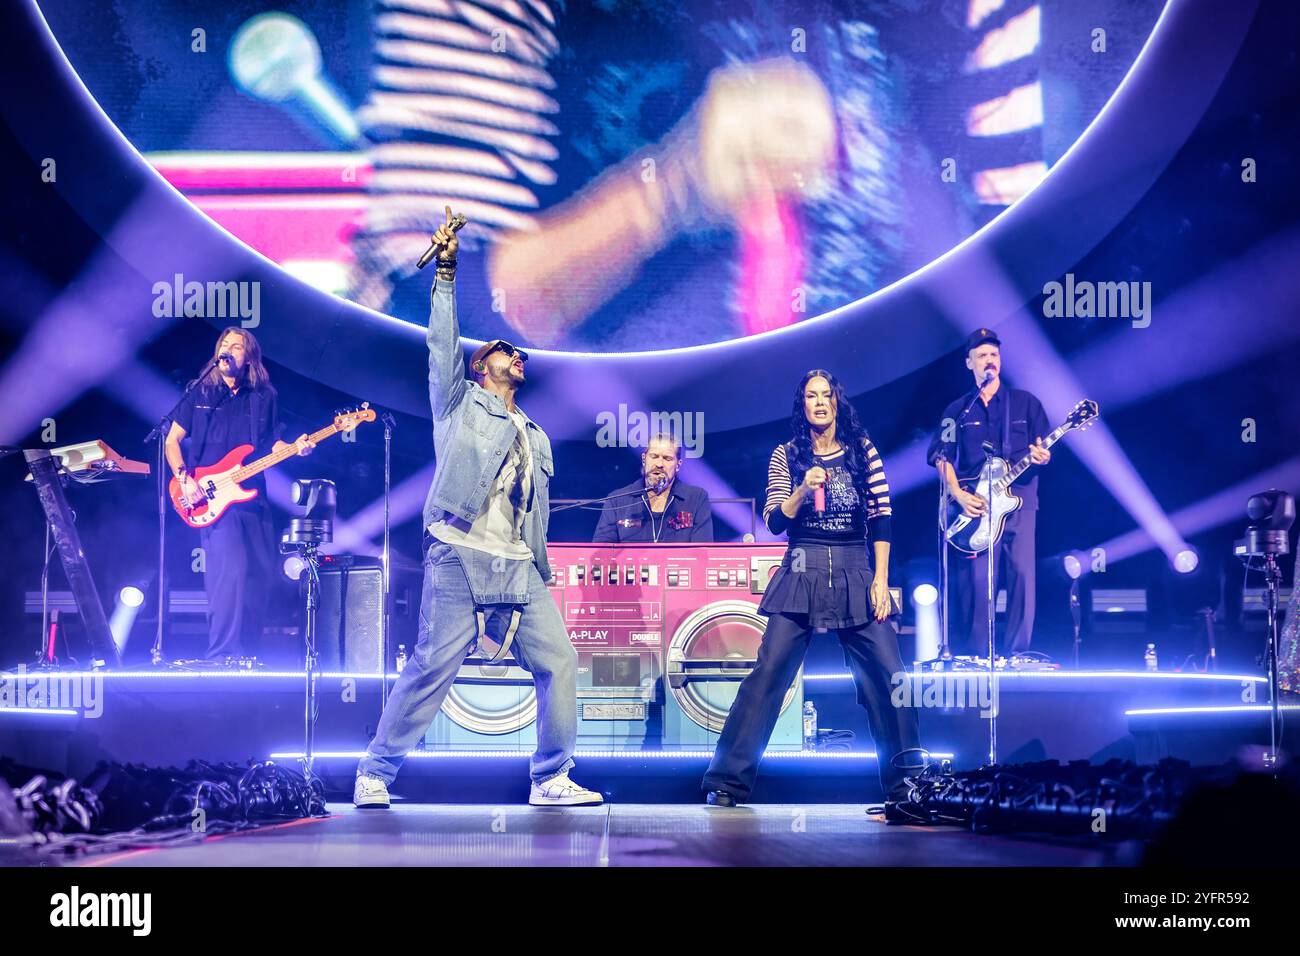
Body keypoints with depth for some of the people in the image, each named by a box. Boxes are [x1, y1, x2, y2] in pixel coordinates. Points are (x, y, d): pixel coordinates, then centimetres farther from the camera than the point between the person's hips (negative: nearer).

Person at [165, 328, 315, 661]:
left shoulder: (264, 397, 13)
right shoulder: (200, 392, 6)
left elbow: (271, 443, 15)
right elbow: (172, 440, 7)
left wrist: (294, 447, -7)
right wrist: (184, 478, -8)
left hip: (252, 496, 4)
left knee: (259, 577, 3)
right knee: (231, 571, -20)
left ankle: (247, 657, 15)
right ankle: (221, 658, -16)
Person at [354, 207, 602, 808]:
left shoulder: (536, 438, 26)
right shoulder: (460, 402, 14)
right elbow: (442, 345, 1)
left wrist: (541, 575, 17)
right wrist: (445, 272, -4)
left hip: (518, 569, 5)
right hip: (459, 559, -5)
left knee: (559, 660, -5)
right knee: (432, 667, -10)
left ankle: (551, 780, 4)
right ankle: (374, 773, 2)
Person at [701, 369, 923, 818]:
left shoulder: (862, 449, 8)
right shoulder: (786, 455, 7)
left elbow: (881, 517, 5)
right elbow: (774, 521, 1)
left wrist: (881, 579, -2)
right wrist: (804, 490, -16)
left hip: (857, 574, 1)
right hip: (801, 572, -1)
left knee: (889, 676, -6)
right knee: (768, 672, -8)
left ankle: (906, 785, 5)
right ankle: (728, 780, -3)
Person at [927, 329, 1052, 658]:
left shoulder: (1025, 402, 12)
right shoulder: (958, 410, 13)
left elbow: (1044, 450, 10)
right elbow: (942, 457, 6)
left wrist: (1041, 456, -14)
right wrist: (958, 494, -8)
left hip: (1019, 500, 0)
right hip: (974, 506, 0)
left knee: (1022, 575, -8)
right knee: (977, 579, -6)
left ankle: (1017, 653, -3)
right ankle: (976, 656, 0)